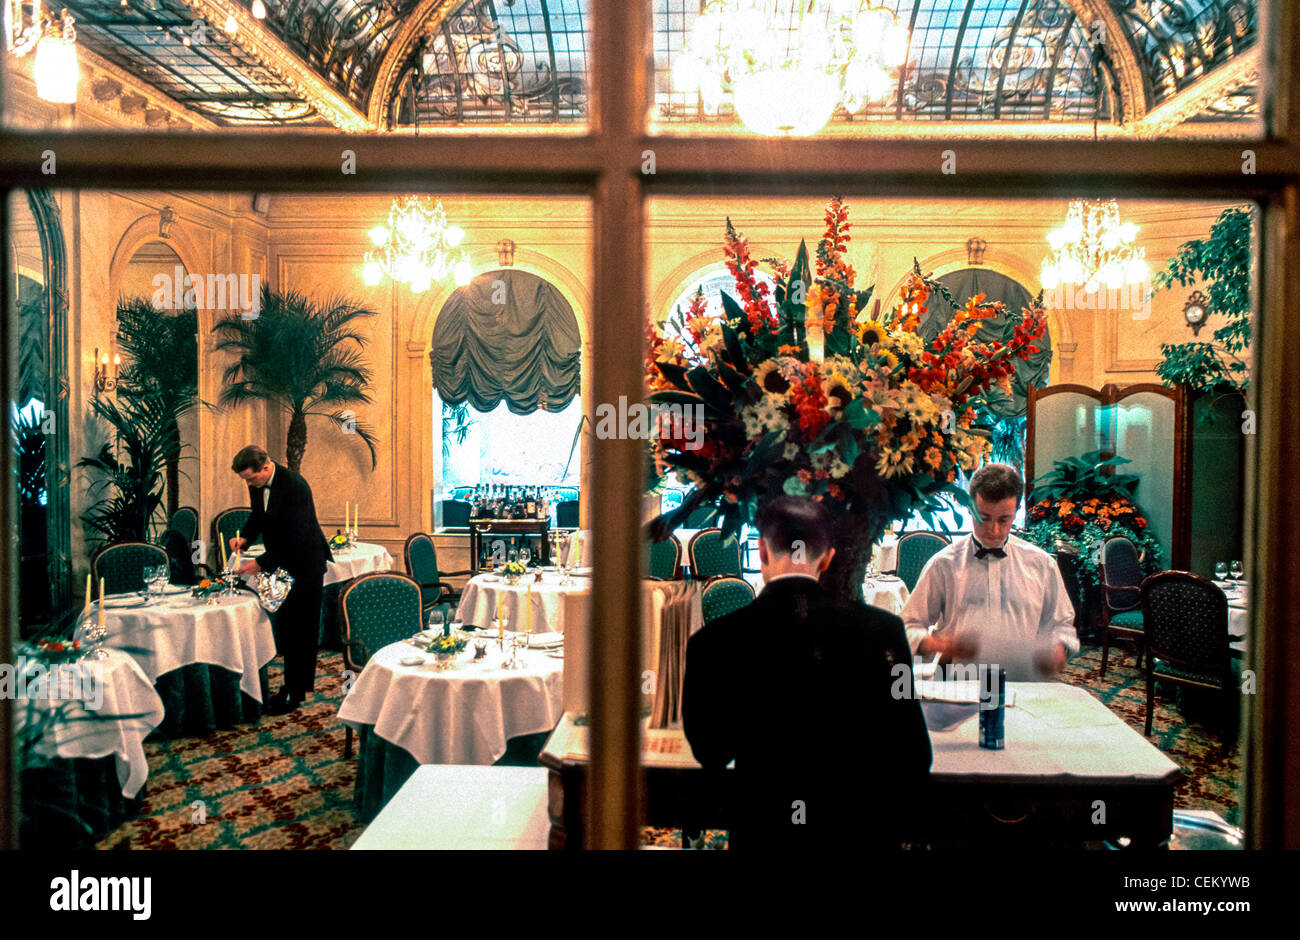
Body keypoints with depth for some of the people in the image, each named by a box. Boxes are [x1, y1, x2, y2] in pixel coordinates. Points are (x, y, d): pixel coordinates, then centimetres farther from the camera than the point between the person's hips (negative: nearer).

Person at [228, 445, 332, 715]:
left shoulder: (295, 486, -25)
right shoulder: (257, 484, -1)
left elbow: (297, 537, -27)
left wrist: (261, 562, -27)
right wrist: (245, 537, -4)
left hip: (305, 562, -8)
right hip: (280, 562, 8)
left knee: (299, 627, -2)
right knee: (282, 624, 9)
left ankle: (295, 691, 6)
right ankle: (298, 682, 20)